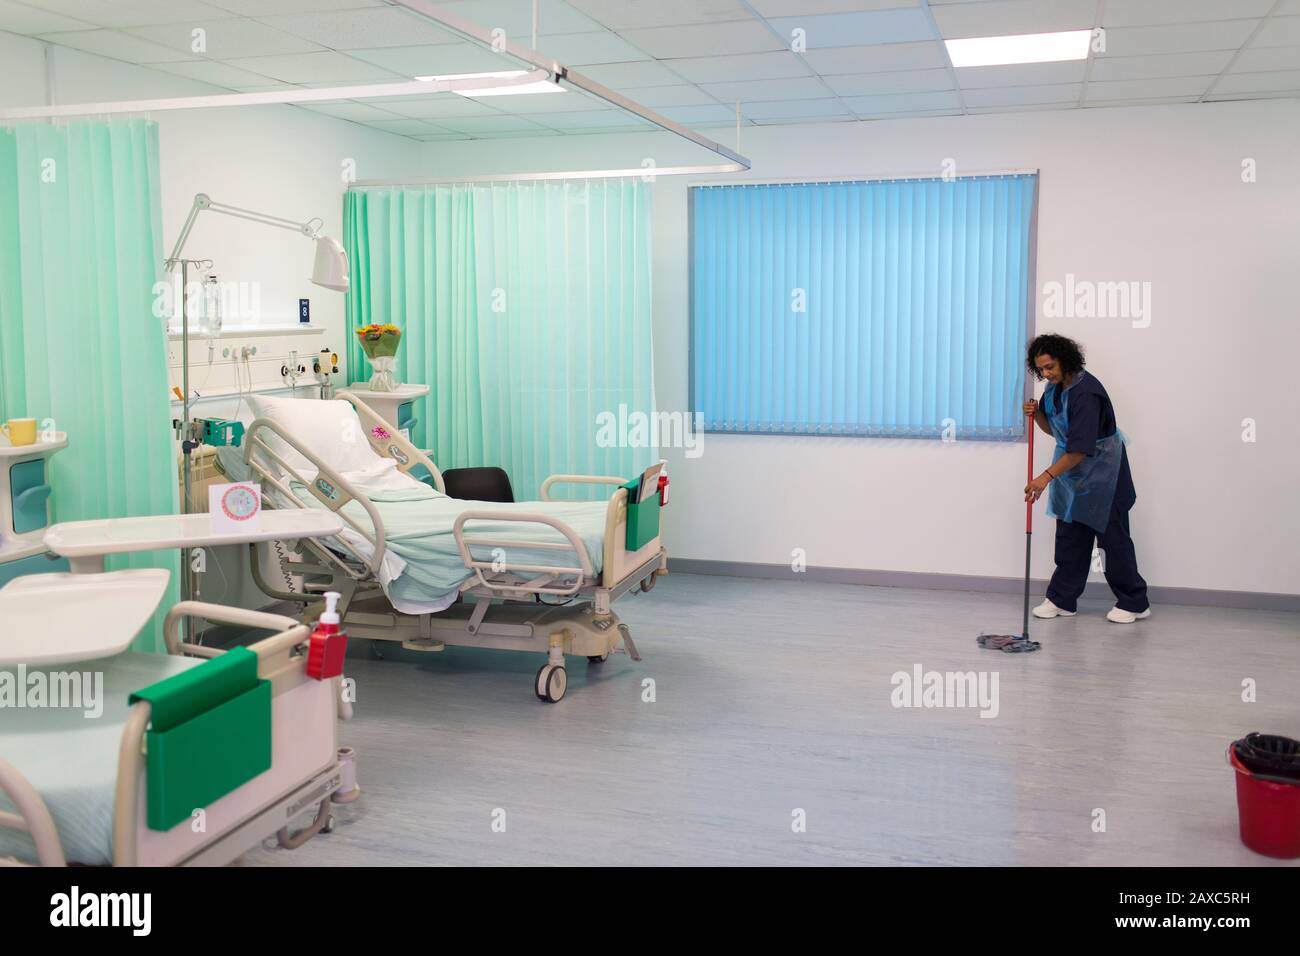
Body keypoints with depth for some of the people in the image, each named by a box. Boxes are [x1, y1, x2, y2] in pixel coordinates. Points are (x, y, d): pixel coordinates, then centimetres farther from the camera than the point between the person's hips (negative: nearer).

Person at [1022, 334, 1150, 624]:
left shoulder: (1085, 391, -27)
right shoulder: (1055, 387, 0)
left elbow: (1081, 448, -32)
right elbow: (1053, 429, 12)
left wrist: (1047, 476, -35)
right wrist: (1036, 414, -8)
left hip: (1103, 471, -8)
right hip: (1072, 469, 8)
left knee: (1112, 535, 1)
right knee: (1069, 535, 8)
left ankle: (1134, 603, 13)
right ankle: (1062, 600, 13)